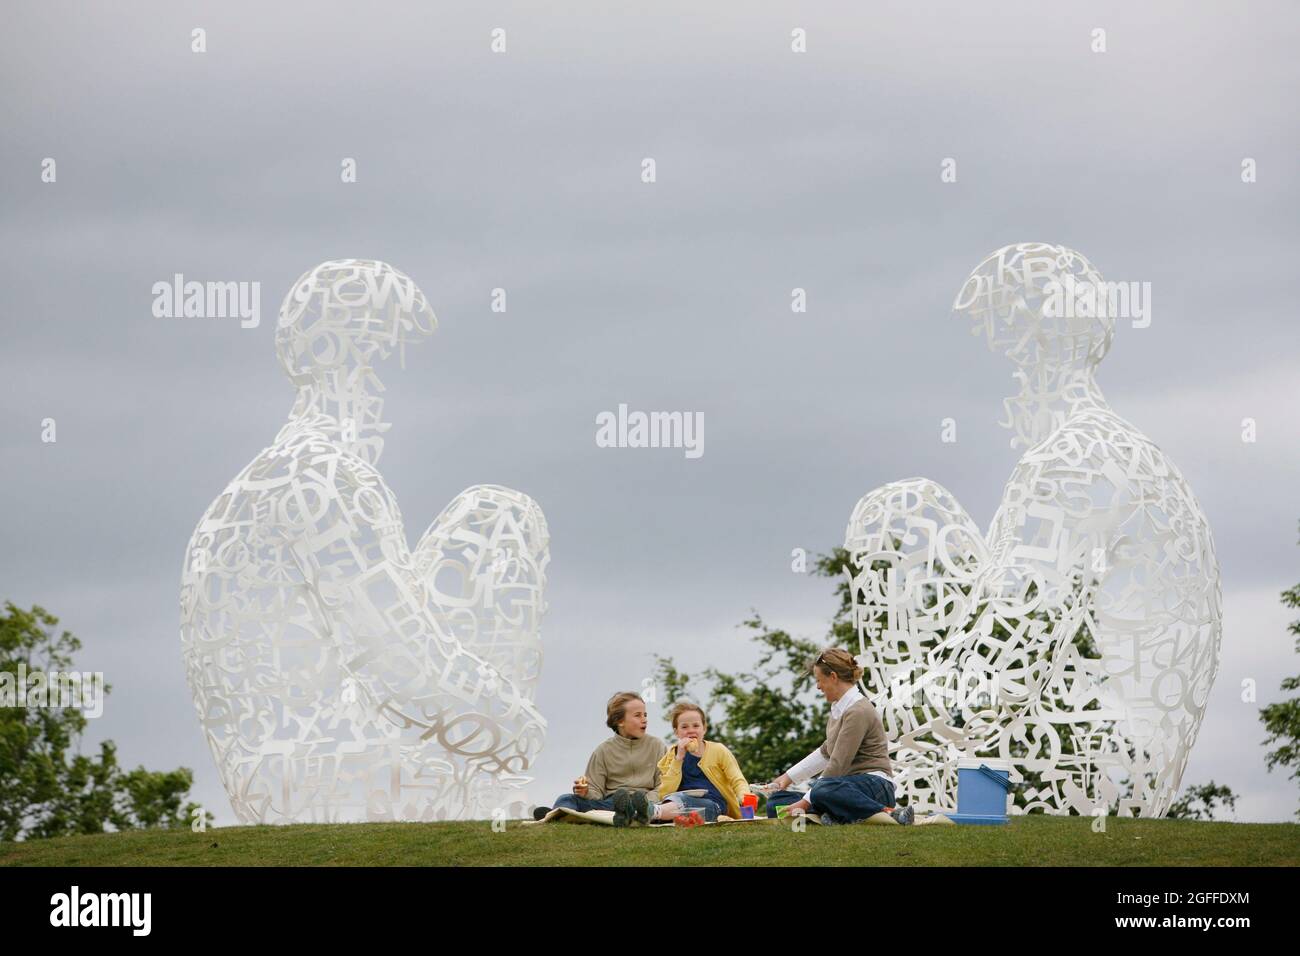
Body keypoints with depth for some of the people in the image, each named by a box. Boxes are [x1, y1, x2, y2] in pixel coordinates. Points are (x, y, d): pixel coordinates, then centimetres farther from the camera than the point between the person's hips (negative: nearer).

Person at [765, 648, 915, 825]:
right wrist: (789, 777, 29)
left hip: (875, 786, -9)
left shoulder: (857, 712, -17)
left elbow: (838, 765, -20)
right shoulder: (840, 708, 14)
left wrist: (806, 802, -17)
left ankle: (888, 812, -26)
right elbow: (826, 752, 29)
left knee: (824, 791, -42)